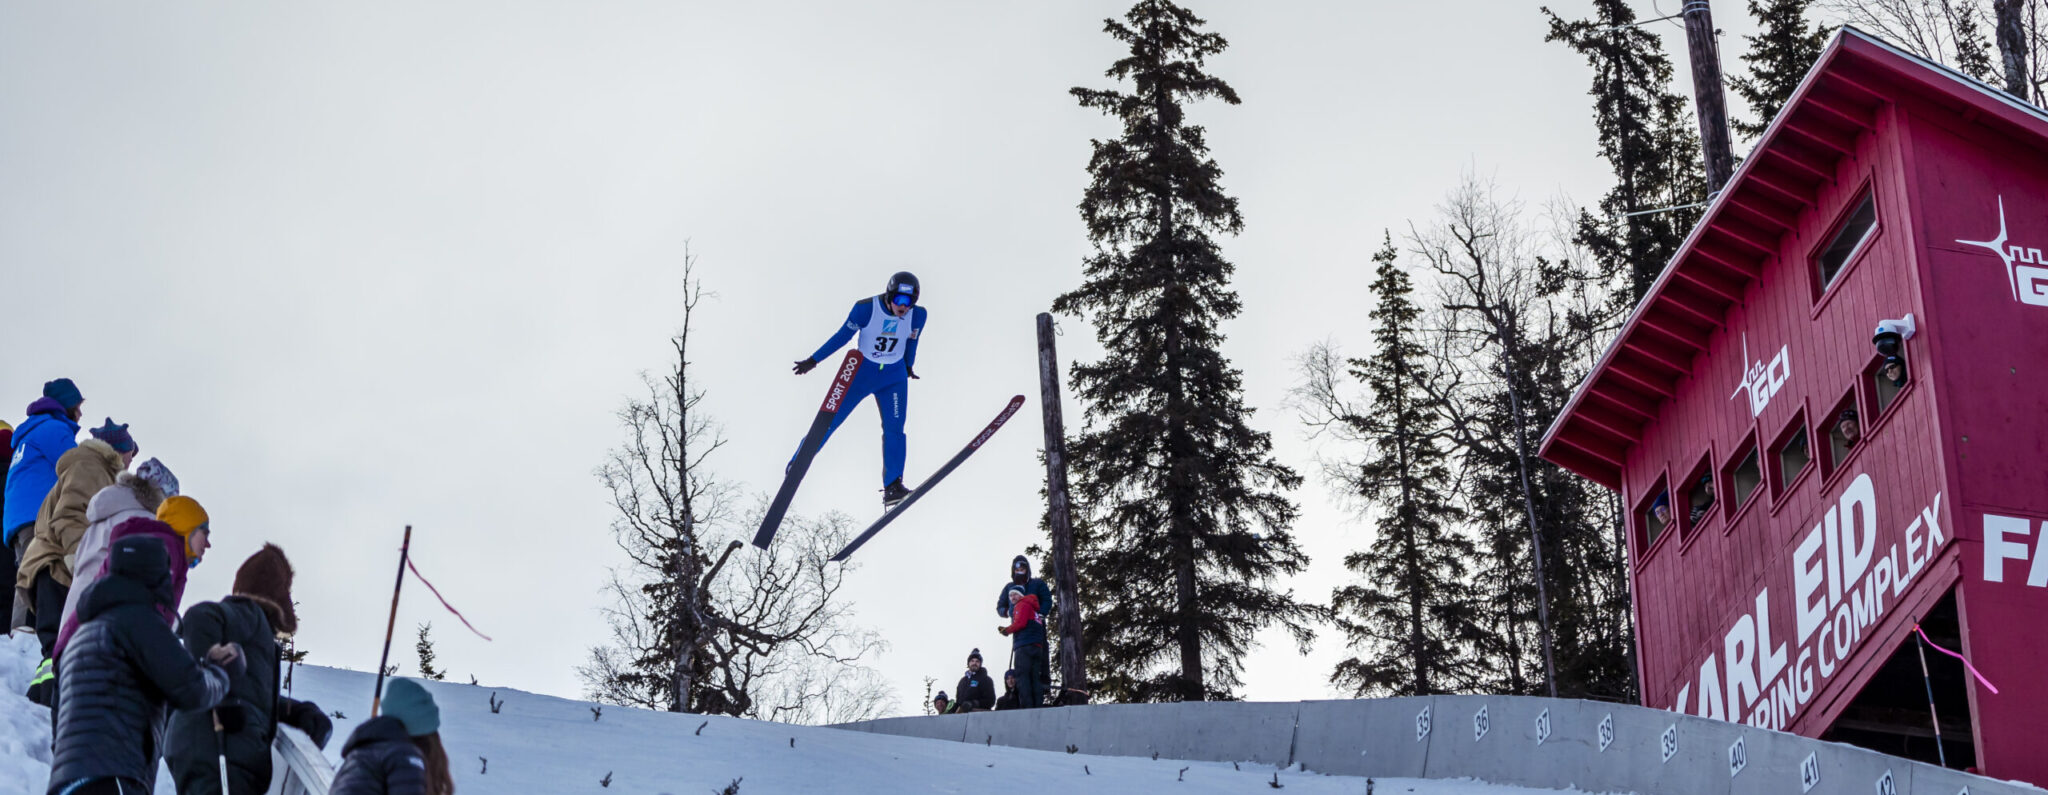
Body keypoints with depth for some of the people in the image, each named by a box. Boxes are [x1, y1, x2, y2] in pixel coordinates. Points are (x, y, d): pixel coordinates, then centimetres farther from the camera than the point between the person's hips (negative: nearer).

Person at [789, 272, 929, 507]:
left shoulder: (917, 315, -11)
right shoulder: (866, 309, -20)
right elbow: (842, 336, -9)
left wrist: (908, 366, 24)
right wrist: (813, 360, -3)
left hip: (894, 377, 2)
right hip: (861, 372, -2)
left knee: (894, 429, -10)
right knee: (830, 420, 0)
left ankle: (892, 487, -10)